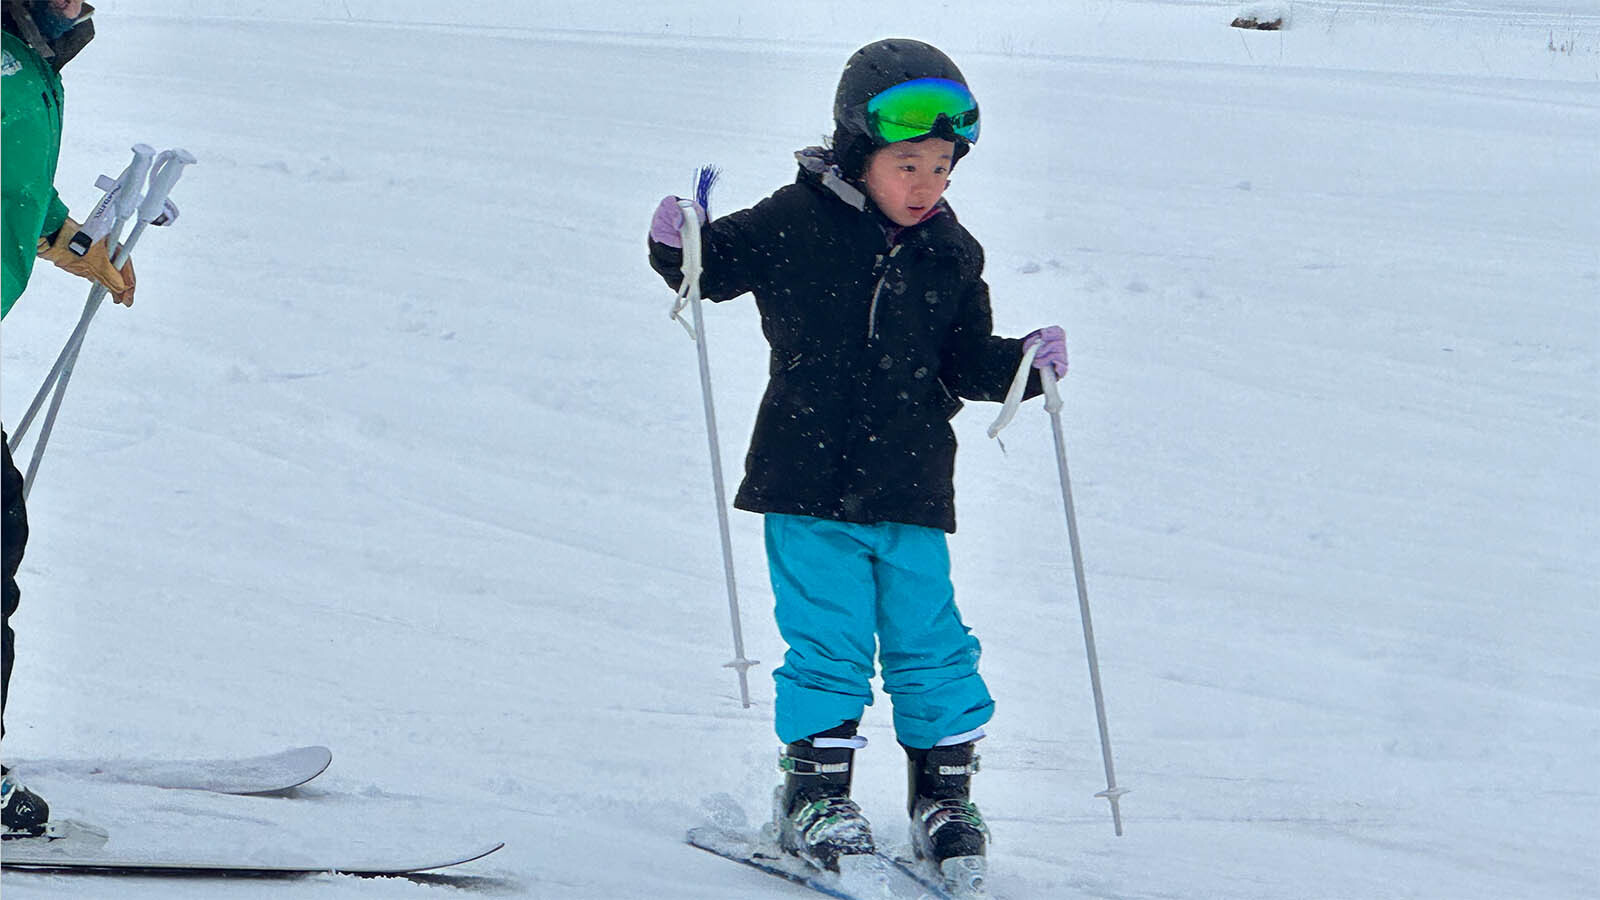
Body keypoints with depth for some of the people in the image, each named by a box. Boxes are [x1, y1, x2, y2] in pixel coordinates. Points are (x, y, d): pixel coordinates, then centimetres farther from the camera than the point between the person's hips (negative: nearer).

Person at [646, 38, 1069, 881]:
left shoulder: (950, 255, 6)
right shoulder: (794, 224, -5)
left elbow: (966, 364, 10)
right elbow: (719, 268, 6)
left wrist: (1024, 365, -7)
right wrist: (679, 248, -15)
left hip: (910, 493, 3)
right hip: (810, 486, -3)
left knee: (928, 640, 5)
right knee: (827, 640, -2)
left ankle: (944, 789, 18)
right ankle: (814, 792, 9)